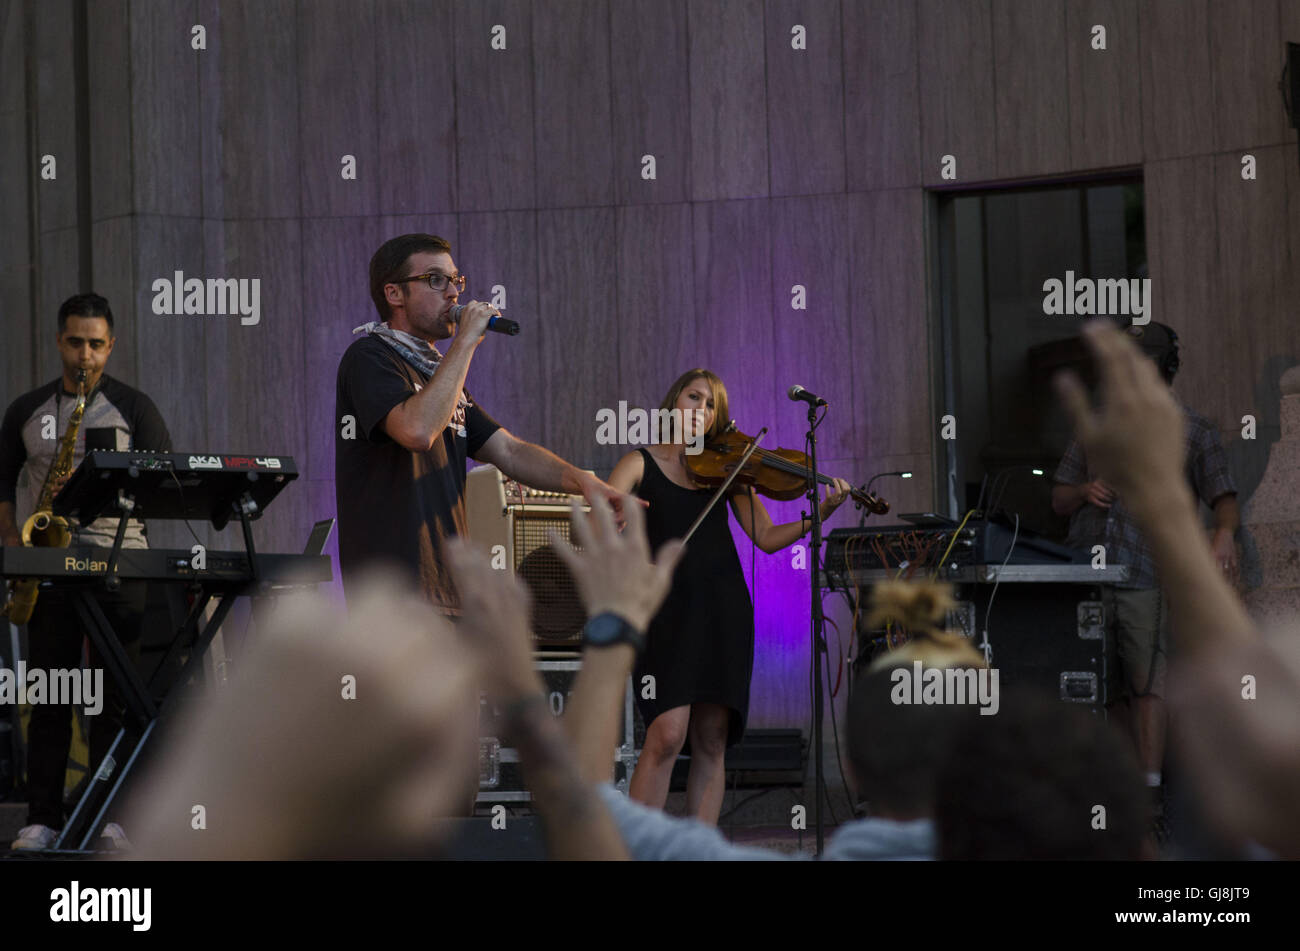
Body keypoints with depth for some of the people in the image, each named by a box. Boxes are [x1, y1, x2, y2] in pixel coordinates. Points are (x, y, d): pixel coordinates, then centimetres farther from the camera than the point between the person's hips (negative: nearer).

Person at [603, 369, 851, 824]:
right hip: (669, 611, -4)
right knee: (667, 735, -15)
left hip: (724, 611, 4)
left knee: (711, 740, 2)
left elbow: (767, 538, 9)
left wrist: (821, 513, -6)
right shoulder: (641, 464, 5)